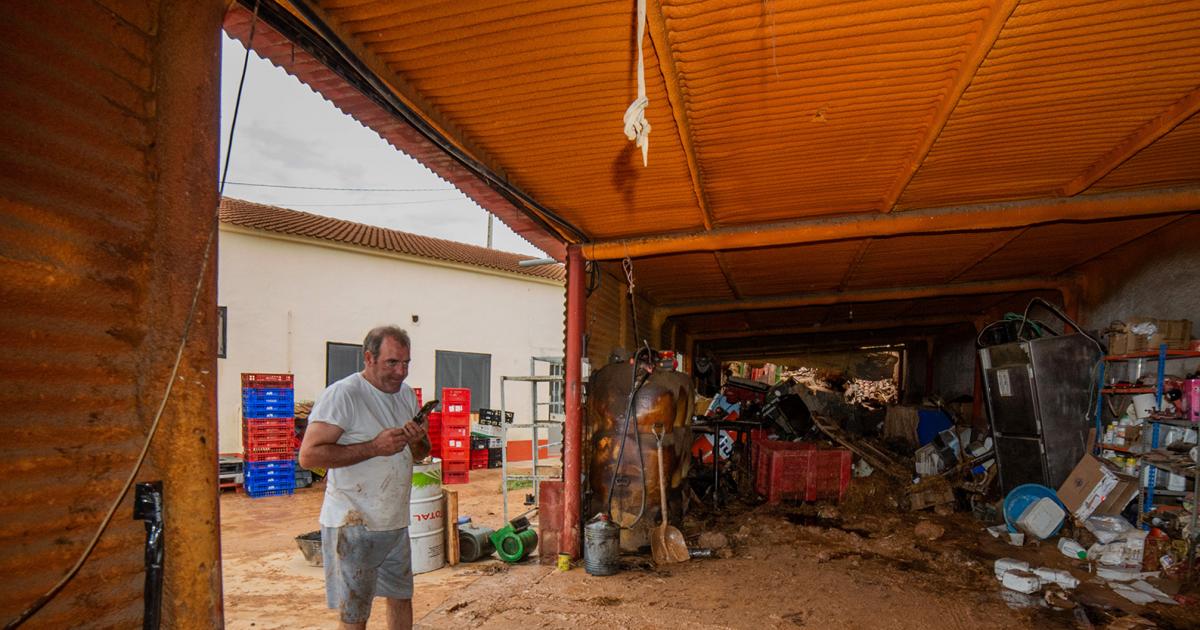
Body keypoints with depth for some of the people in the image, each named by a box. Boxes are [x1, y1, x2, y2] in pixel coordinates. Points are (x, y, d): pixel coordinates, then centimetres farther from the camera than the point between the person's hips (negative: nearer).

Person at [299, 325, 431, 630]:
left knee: (401, 599, 19)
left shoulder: (406, 394, 7)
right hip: (353, 526, -7)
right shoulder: (342, 394, -16)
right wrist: (374, 447, -26)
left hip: (396, 523, 7)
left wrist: (419, 441, -9)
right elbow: (309, 455, -22)